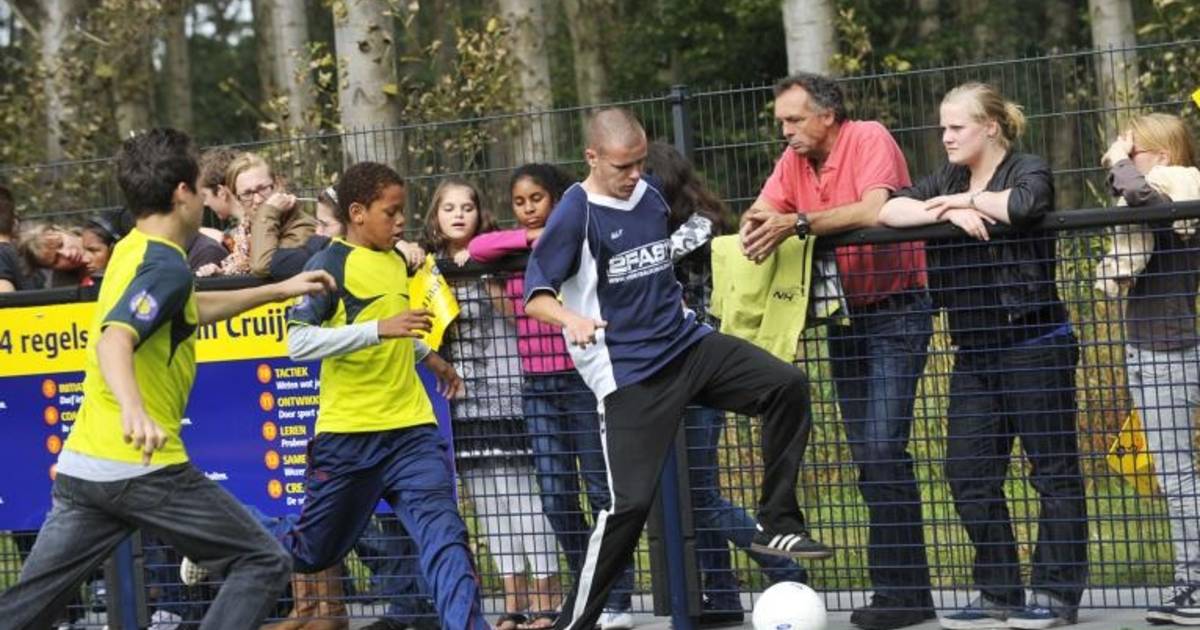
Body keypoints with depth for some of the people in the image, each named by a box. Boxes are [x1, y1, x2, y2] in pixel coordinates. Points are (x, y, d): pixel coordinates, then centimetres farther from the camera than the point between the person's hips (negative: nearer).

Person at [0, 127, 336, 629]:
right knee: (263, 564, 3)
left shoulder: (131, 251, 16)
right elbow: (114, 339, -29)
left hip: (80, 465, 9)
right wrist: (133, 410, -47)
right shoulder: (166, 265, -12)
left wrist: (280, 290, 36)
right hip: (143, 468, -8)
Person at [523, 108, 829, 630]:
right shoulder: (575, 214, -12)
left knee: (788, 386, -8)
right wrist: (573, 319, -33)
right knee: (631, 500, -12)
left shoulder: (651, 196, 8)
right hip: (628, 373, -6)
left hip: (686, 343, 7)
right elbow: (535, 296, -16)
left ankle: (776, 525, 1)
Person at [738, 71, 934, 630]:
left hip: (896, 314, -8)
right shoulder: (794, 160, 7)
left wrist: (797, 222, -29)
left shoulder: (870, 139, -13)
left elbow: (872, 211, -28)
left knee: (883, 449, -15)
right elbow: (762, 212, -2)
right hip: (843, 316, 8)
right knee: (867, 458, 8)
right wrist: (755, 225, -25)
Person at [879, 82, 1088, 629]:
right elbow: (888, 210, 0)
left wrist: (963, 199, -12)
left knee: (1053, 470, -1)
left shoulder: (1028, 171, -4)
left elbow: (1024, 205, -28)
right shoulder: (947, 181, 14)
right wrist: (948, 211, -15)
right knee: (969, 474, 5)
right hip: (974, 354, 7)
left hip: (1034, 347, -7)